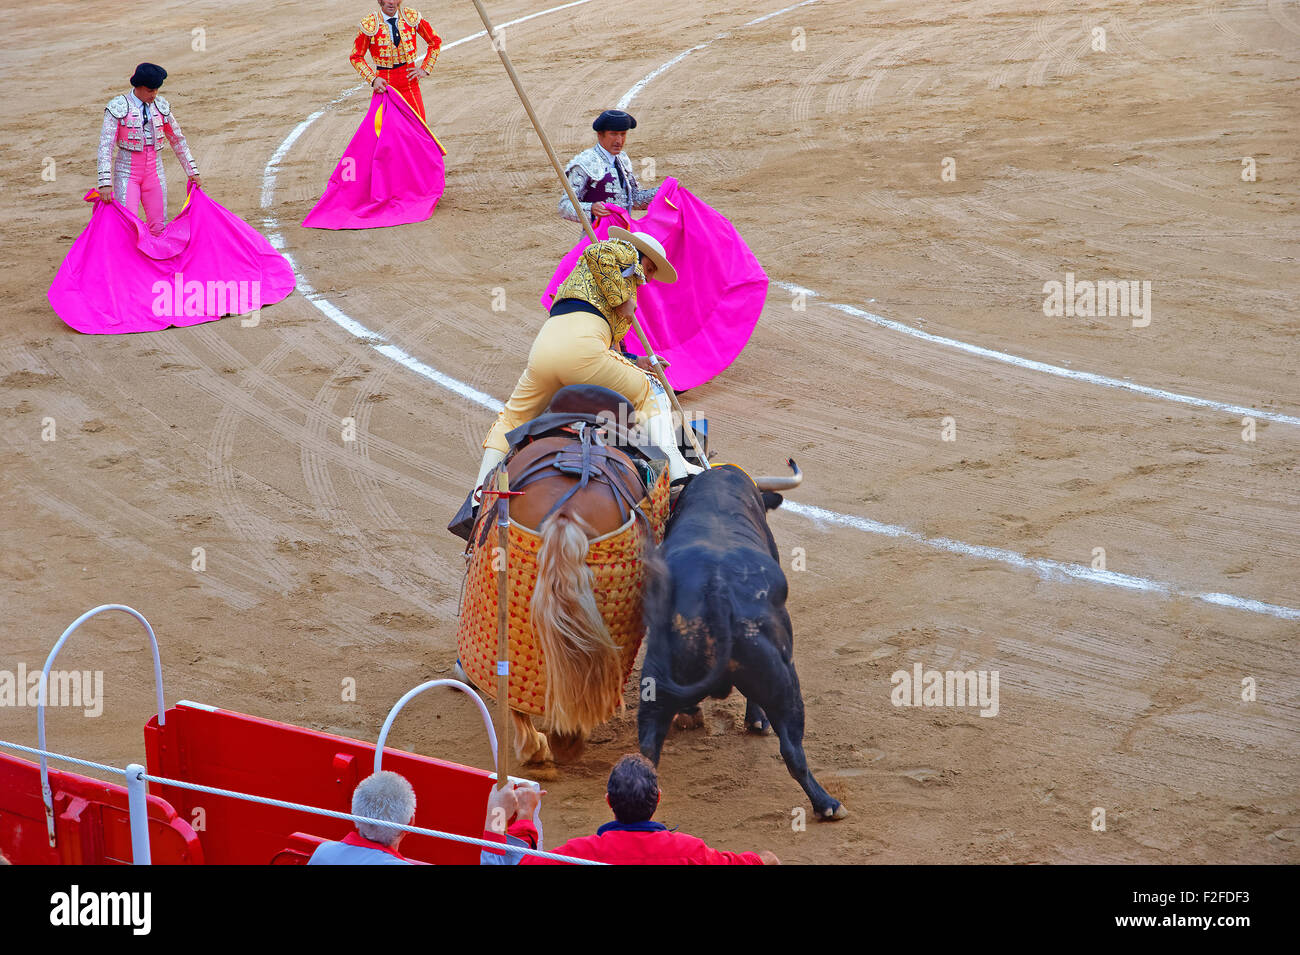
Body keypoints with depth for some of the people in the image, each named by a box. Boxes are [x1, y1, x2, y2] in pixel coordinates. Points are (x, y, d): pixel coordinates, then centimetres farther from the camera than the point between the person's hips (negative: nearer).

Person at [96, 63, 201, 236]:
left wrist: (193, 172, 16)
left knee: (159, 228, 1)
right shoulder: (118, 108, -10)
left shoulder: (161, 106, 4)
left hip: (153, 172, 4)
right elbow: (106, 146, -15)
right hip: (127, 174, -4)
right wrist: (105, 183, -23)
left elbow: (178, 140, 15)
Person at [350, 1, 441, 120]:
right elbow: (356, 57, 3)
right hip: (385, 83, -2)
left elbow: (435, 41, 13)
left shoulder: (412, 17, 0)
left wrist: (425, 69, 5)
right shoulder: (369, 24, -7)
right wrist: (373, 79, -9)